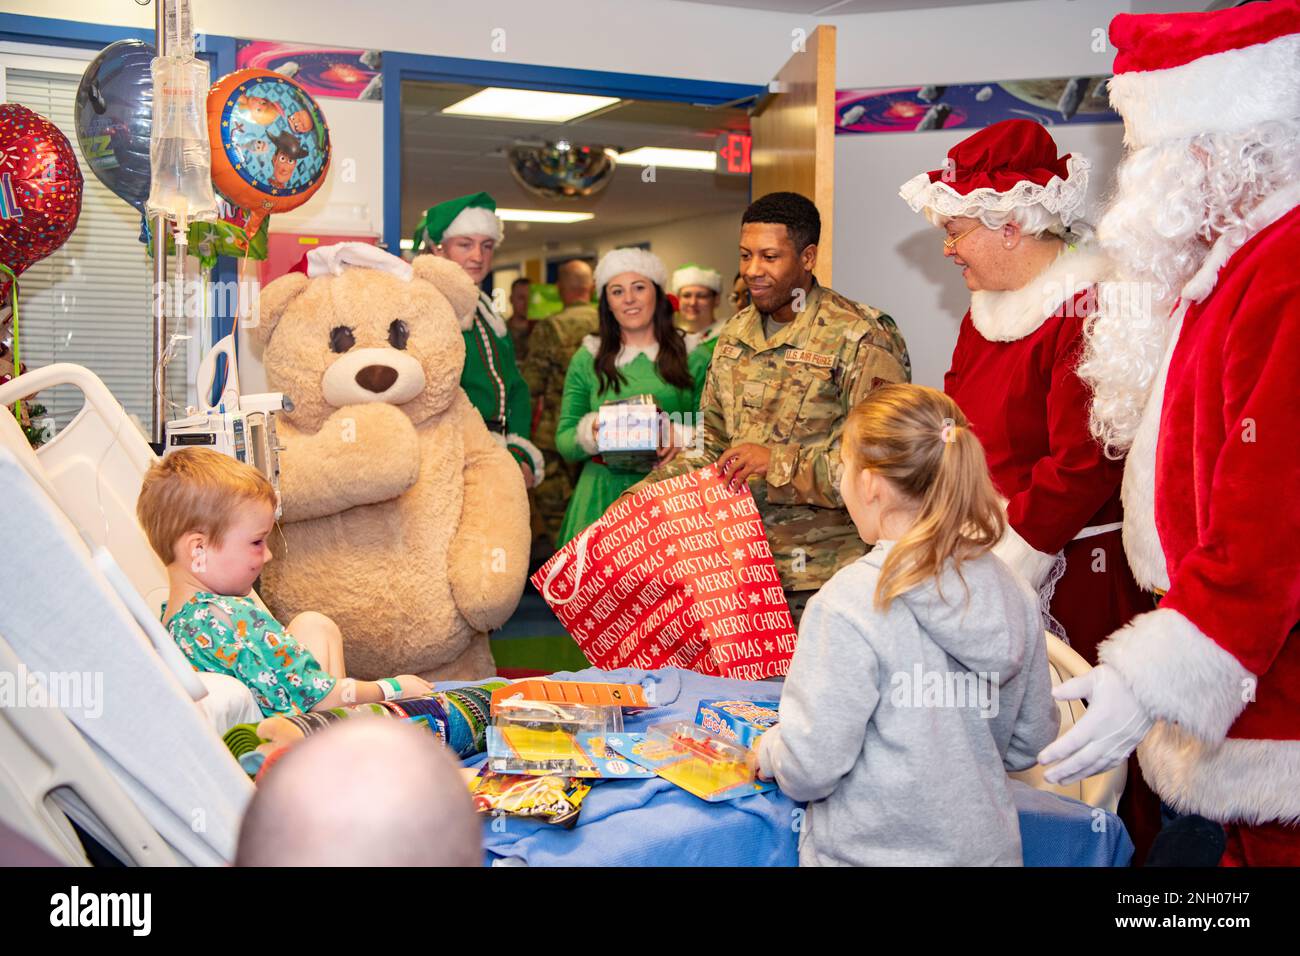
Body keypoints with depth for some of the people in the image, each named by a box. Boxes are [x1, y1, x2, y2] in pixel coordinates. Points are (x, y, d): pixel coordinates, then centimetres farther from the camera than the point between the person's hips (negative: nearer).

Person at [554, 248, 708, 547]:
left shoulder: (692, 357, 7)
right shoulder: (588, 359, 8)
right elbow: (563, 440, 7)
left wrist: (681, 439, -15)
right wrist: (591, 431, -13)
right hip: (602, 496, 1)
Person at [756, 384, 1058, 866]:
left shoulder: (850, 603, -23)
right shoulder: (1013, 593, -5)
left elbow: (809, 768, -20)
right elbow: (1029, 740, 6)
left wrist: (767, 749, 0)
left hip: (872, 853, -5)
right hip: (986, 845, 6)